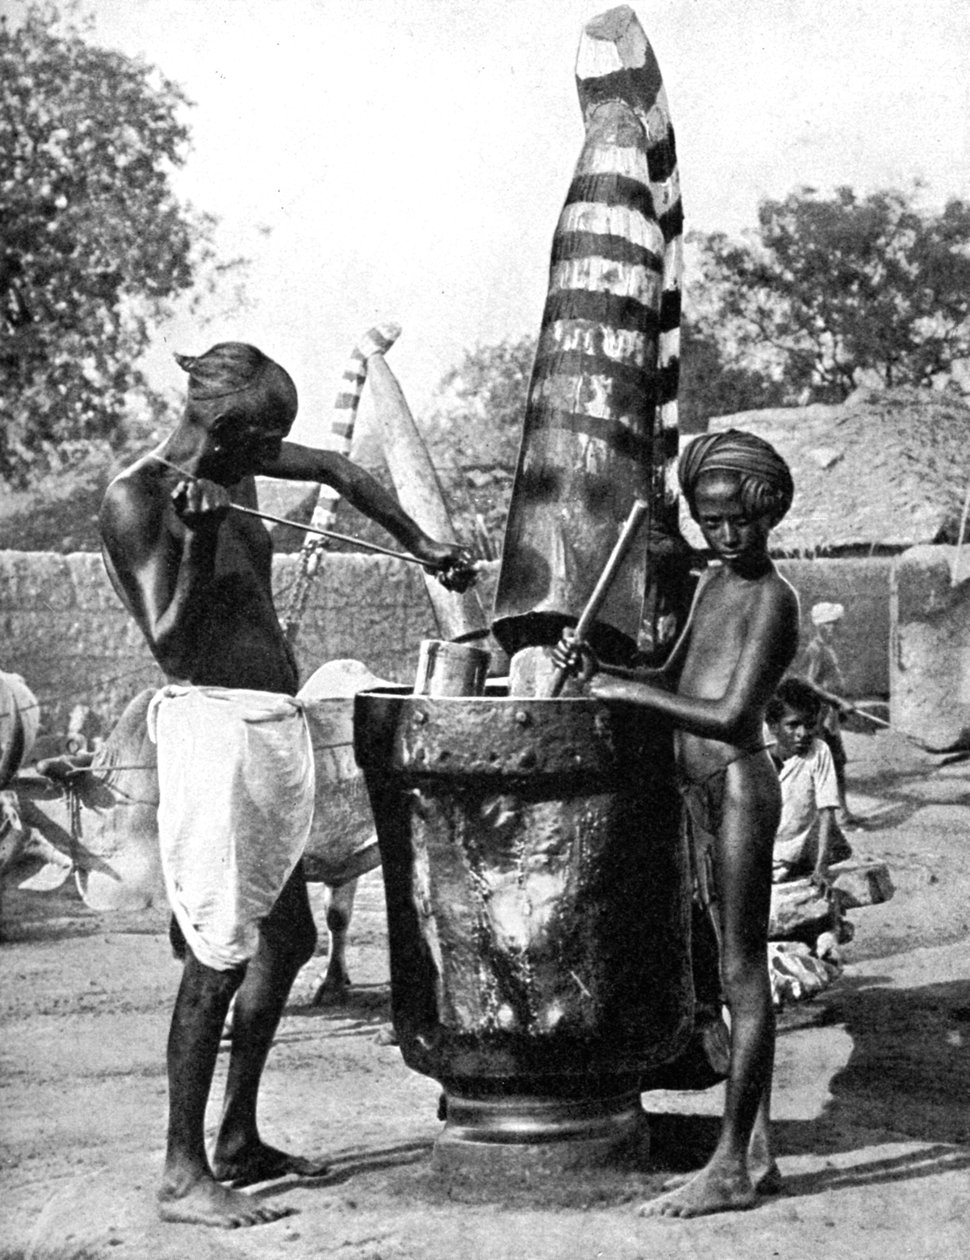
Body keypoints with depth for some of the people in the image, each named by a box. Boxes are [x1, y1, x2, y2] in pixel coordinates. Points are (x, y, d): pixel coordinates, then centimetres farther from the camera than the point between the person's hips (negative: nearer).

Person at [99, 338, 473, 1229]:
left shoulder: (228, 467, 11)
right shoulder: (136, 501, -11)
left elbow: (336, 471, 27)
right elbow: (171, 644, -15)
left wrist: (417, 542, 29)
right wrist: (199, 539, -26)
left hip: (275, 726, 9)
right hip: (214, 722, -9)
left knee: (288, 937, 15)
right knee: (220, 952, -9)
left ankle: (240, 1142, 26)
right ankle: (183, 1174, -1)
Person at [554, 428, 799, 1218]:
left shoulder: (772, 599, -12)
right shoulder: (713, 583, 16)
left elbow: (732, 715, -20)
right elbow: (672, 682, 19)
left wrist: (629, 693, -16)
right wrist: (597, 671, 3)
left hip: (740, 784, -9)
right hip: (703, 791, 9)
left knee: (742, 974, -6)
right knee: (738, 973, 11)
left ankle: (732, 1166, -2)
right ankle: (757, 1152, 18)